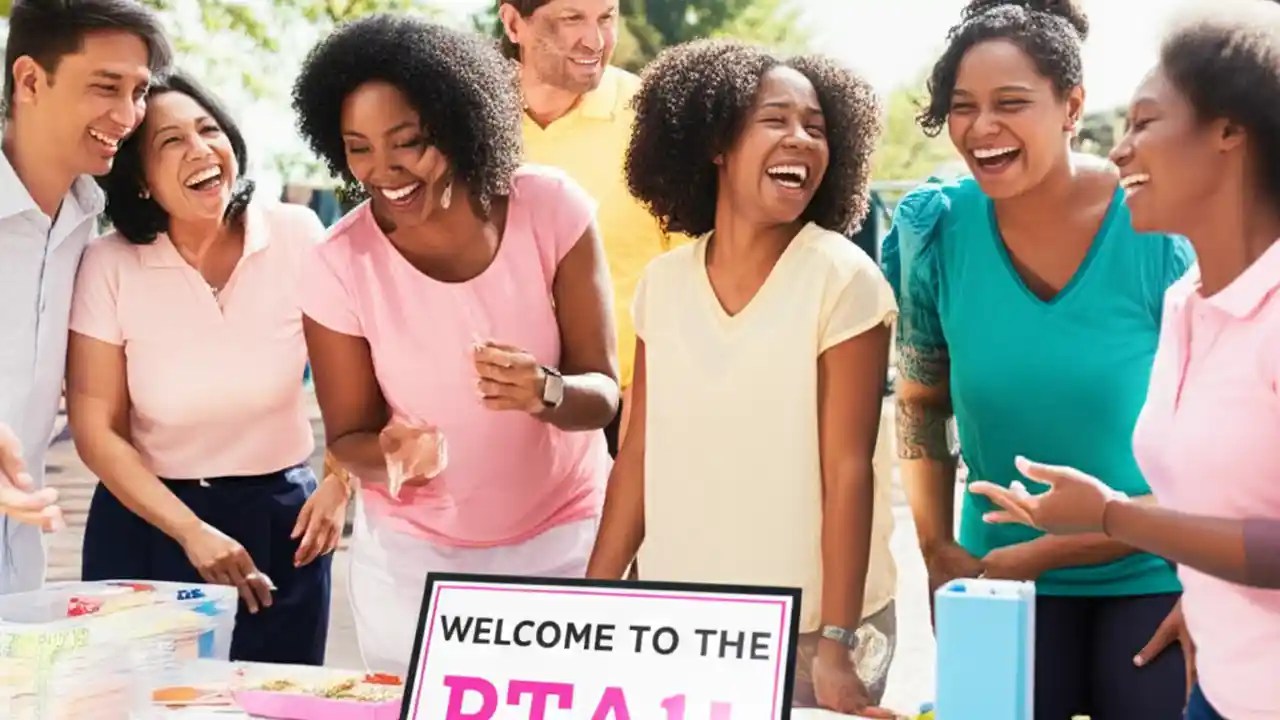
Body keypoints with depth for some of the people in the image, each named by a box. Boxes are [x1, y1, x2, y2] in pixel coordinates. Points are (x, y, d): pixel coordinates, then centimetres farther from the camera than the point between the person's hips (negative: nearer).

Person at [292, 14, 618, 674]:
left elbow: (602, 394, -13)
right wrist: (392, 453, -28)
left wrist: (546, 392, -35)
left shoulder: (552, 209, -16)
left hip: (564, 538, 0)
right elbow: (348, 438, -6)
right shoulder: (340, 266, -16)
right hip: (411, 556, 0)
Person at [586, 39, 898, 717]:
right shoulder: (663, 282, 2)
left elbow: (847, 471, -13)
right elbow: (639, 456, 7)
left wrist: (835, 642, -15)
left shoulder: (842, 279, -11)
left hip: (809, 628, -4)